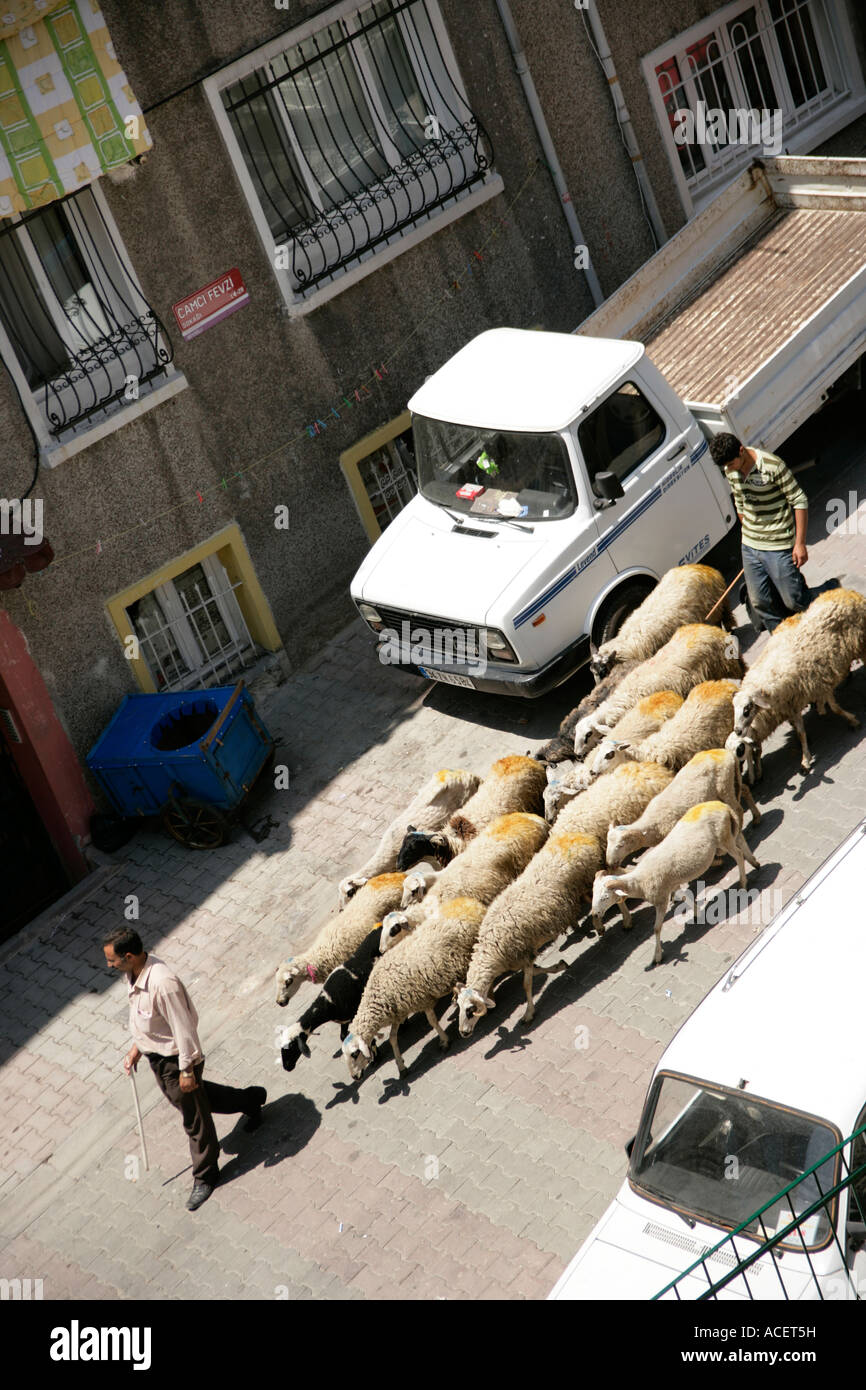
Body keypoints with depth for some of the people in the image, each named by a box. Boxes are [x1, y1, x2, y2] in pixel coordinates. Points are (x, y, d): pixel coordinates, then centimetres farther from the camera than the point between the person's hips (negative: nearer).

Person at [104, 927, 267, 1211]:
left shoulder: (163, 984, -36)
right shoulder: (134, 973, -7)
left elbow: (183, 1027, -29)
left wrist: (186, 1070, -22)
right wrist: (136, 1047, 16)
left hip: (175, 1059, -10)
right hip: (155, 1054, 10)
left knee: (194, 1117, 9)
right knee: (180, 1099, 29)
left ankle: (205, 1177, 30)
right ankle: (250, 1099, 46)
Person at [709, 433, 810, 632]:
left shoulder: (772, 466, -20)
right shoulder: (731, 471, 0)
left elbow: (799, 501, -14)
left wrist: (800, 543, -14)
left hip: (779, 546, -6)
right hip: (749, 547, 6)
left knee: (793, 601, 0)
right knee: (759, 603, 8)